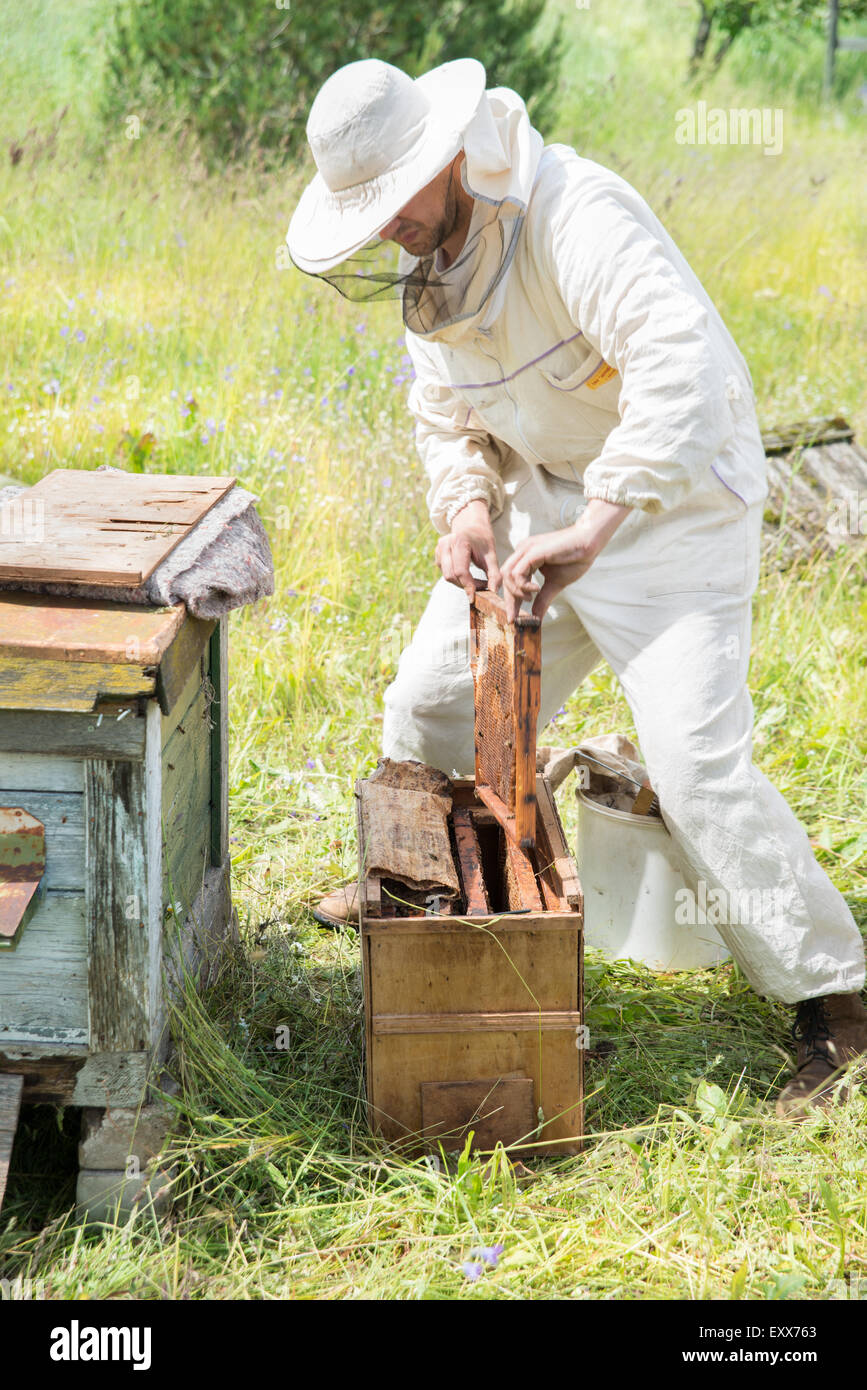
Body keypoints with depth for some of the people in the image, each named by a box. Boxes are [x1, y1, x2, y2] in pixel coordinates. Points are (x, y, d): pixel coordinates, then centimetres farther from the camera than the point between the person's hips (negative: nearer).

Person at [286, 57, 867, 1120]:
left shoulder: (572, 214, -29)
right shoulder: (429, 252, 0)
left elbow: (682, 362, -43)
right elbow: (442, 405, 14)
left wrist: (591, 529, -47)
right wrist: (467, 503, -7)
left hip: (671, 500, -8)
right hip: (542, 491, 8)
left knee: (696, 763, -17)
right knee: (433, 704, 15)